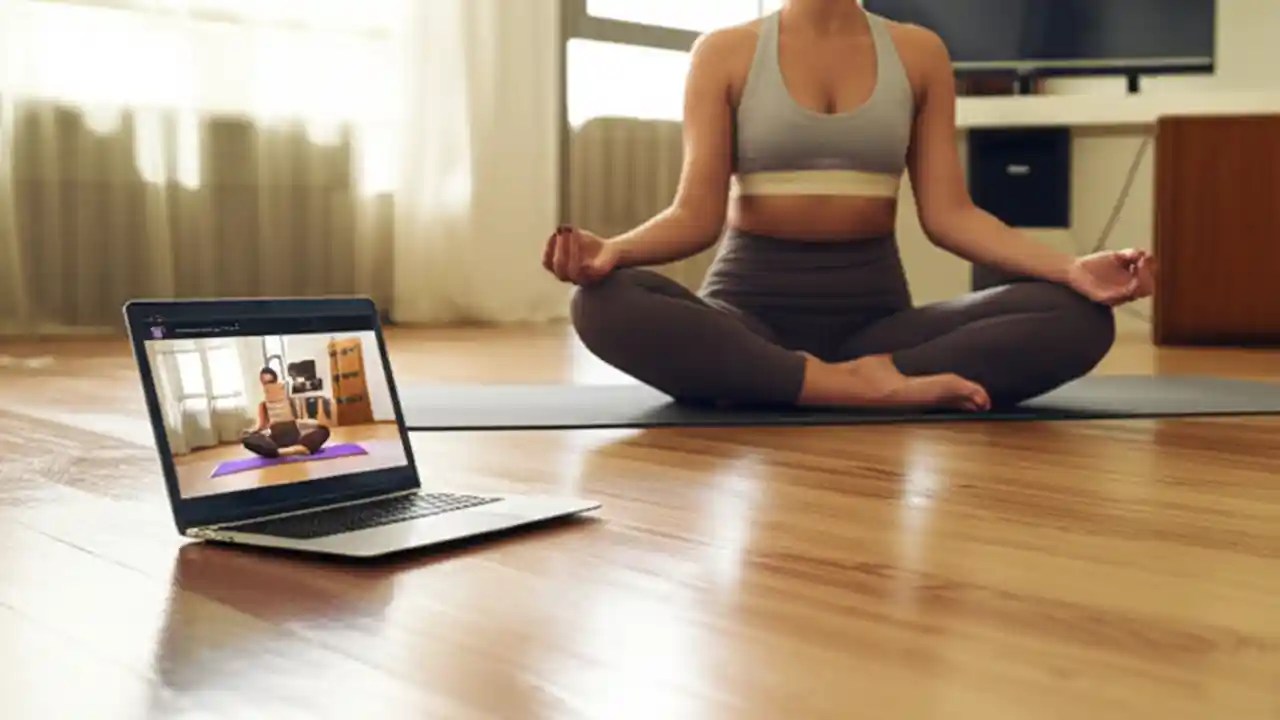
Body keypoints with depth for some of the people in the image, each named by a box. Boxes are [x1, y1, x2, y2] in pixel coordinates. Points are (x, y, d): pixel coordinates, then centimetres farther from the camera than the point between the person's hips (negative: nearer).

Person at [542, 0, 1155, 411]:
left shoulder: (918, 53, 9)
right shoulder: (725, 53, 3)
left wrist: (1071, 268, -14)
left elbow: (948, 212, 2)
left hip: (873, 310, 2)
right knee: (605, 304, -35)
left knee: (1079, 317, -20)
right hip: (752, 304, -1)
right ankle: (871, 389, -32)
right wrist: (613, 250, -27)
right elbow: (697, 213, -5)